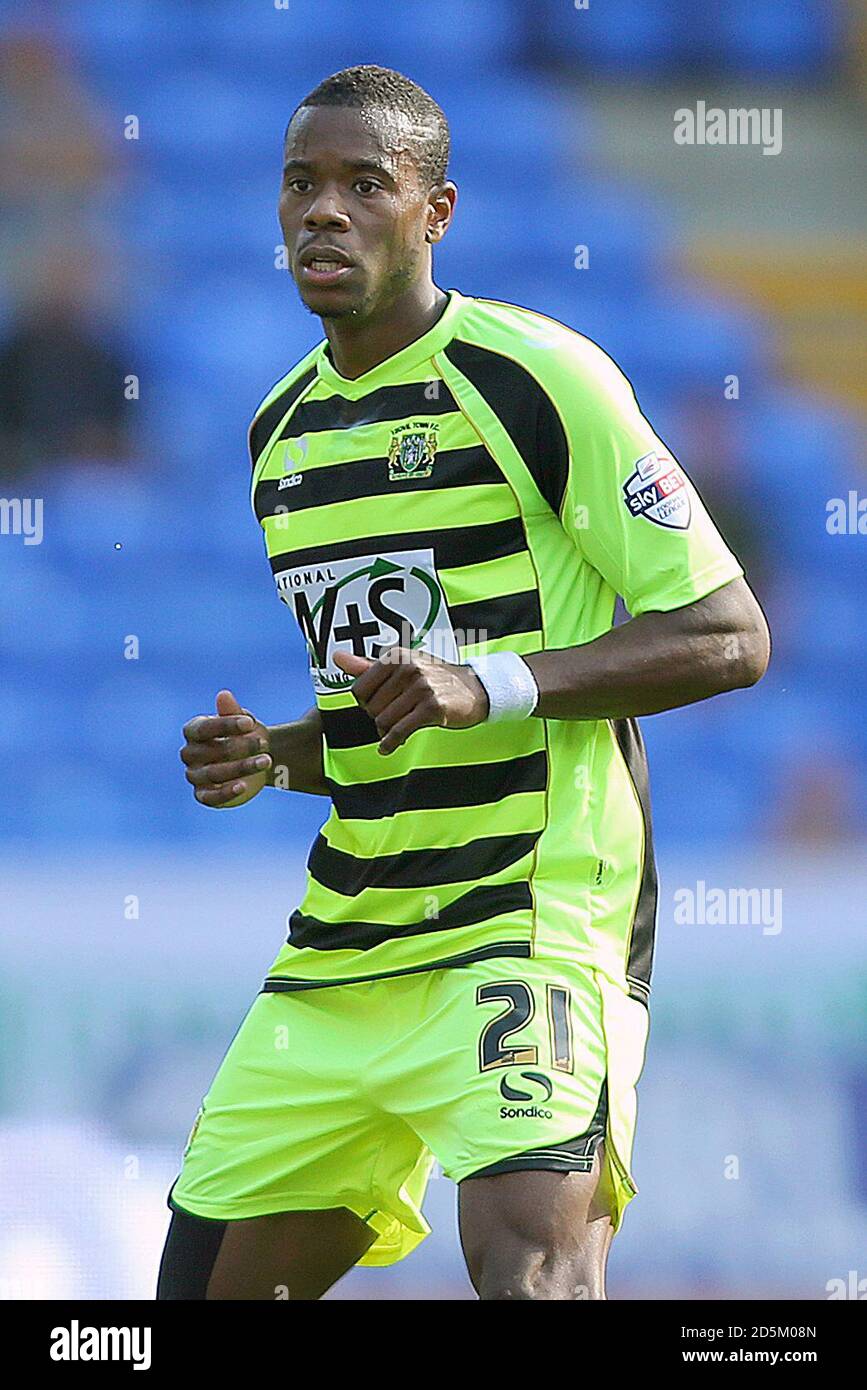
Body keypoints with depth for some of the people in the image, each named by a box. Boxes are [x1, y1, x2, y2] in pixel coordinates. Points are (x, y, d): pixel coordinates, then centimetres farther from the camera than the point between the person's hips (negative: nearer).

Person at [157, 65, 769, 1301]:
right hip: (344, 953, 7)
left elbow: (729, 637, -10)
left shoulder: (535, 378, -8)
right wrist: (272, 760, 4)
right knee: (210, 1279, 7)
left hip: (536, 911, -7)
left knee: (528, 1262, -28)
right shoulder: (283, 433, 15)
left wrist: (487, 683, -20)